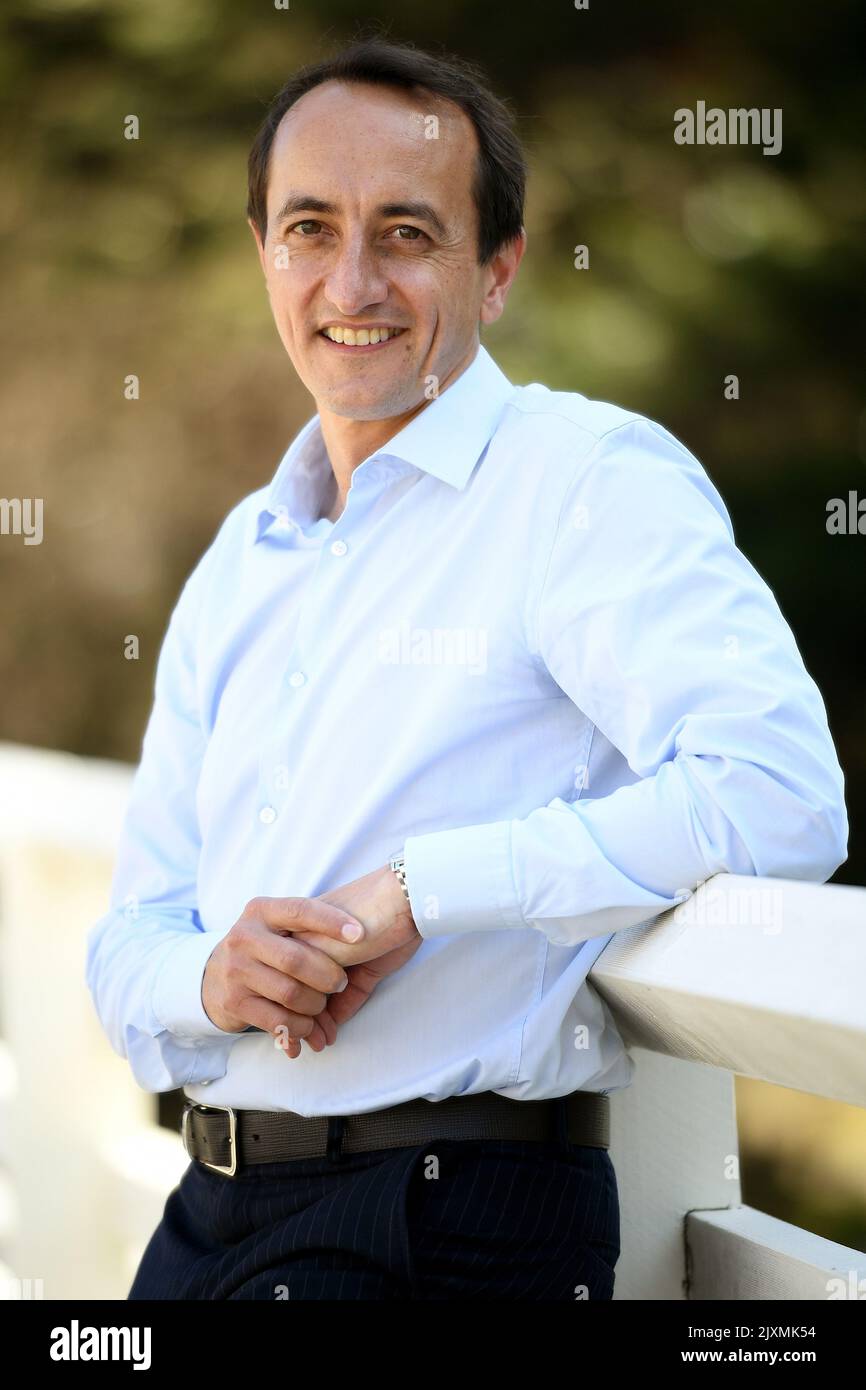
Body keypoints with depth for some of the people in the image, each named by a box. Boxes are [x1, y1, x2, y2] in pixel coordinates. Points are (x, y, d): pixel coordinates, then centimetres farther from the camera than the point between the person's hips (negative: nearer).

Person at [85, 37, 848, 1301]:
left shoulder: (592, 479, -7)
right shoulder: (239, 563, 15)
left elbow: (781, 800, -23)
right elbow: (129, 941, 15)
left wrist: (421, 890, -21)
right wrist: (211, 977, -9)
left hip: (453, 1230, -7)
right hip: (210, 1212, 7)